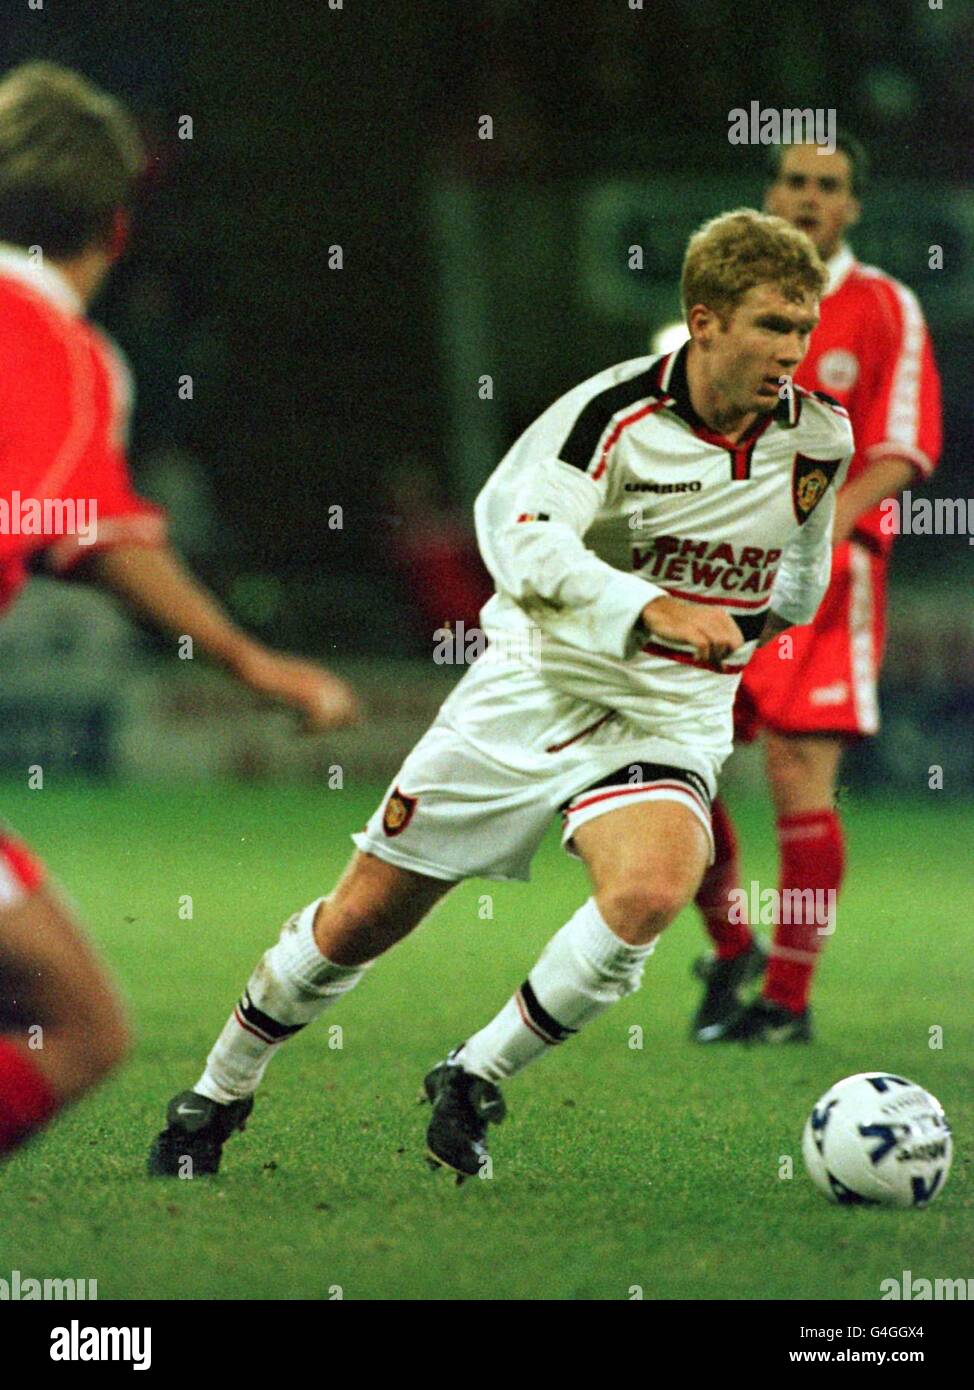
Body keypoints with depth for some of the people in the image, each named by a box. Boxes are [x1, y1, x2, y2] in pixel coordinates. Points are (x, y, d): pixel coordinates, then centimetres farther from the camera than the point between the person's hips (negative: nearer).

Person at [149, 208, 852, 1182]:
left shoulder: (819, 438, -3)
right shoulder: (617, 408, -16)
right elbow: (531, 546, -29)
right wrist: (652, 610, -41)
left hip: (669, 719, 2)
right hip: (536, 687, -2)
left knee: (649, 893, -31)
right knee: (362, 918, 4)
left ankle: (472, 1084, -10)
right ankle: (215, 1097, 28)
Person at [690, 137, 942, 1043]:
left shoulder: (885, 311, -1)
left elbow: (904, 452, -6)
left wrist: (826, 522, -20)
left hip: (823, 572, -4)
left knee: (801, 779, -9)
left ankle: (788, 999, 0)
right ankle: (730, 950, 20)